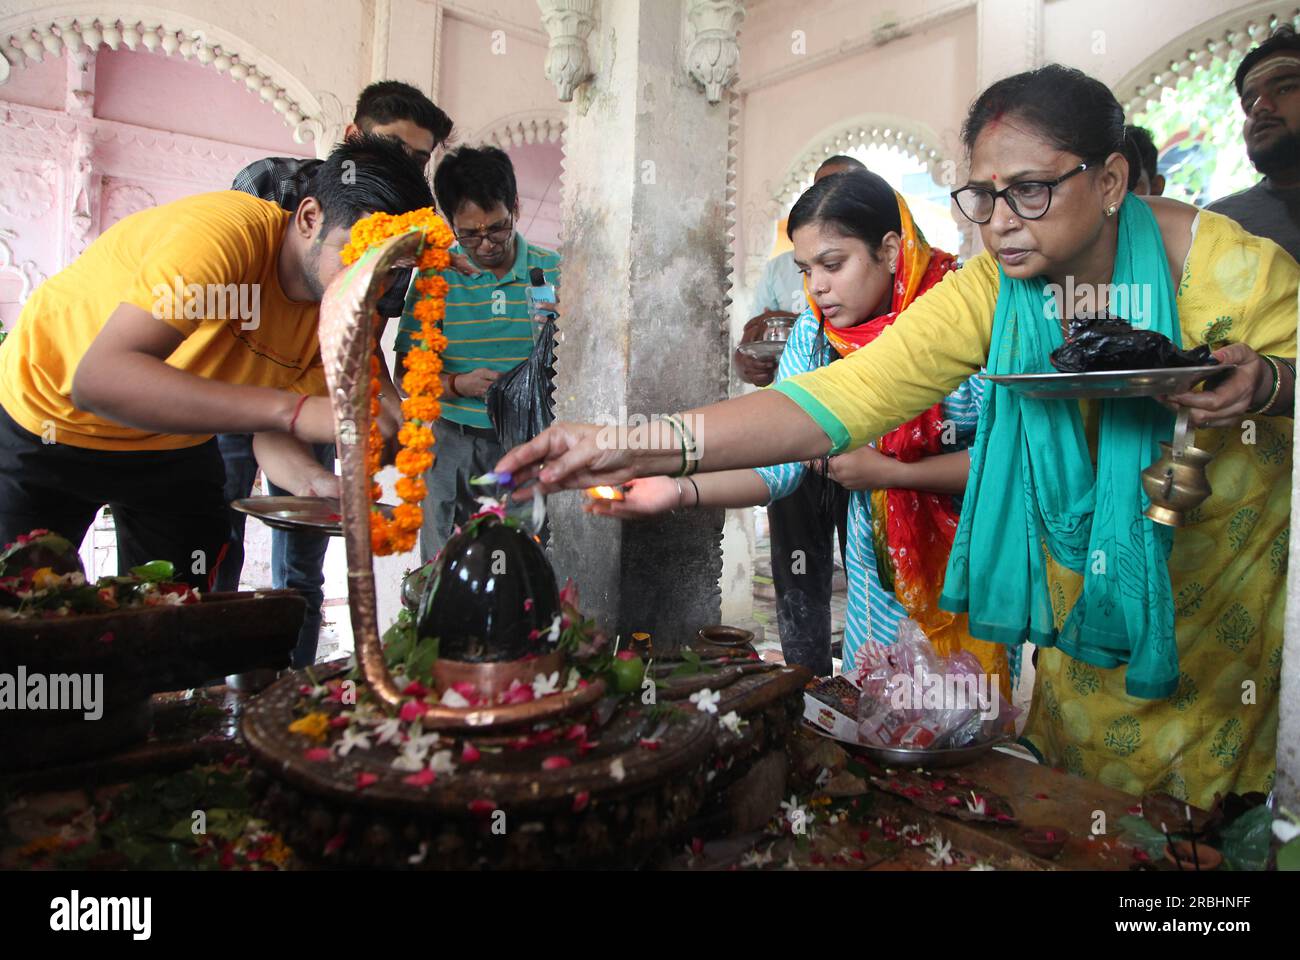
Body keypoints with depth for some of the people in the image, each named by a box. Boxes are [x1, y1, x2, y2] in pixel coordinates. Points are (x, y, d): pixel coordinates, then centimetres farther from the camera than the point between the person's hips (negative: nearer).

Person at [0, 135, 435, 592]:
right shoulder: (226, 233, -34)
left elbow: (273, 437, -10)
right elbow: (98, 379, -45)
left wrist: (320, 484, -33)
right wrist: (295, 409, -52)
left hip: (173, 442, 5)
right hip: (45, 419, -4)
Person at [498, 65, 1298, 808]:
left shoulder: (1231, 268, -27)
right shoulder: (989, 292, -24)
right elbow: (842, 396, -35)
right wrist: (641, 448, -46)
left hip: (1233, 548, -1)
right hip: (1086, 554, 1)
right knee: (1087, 751, 20)